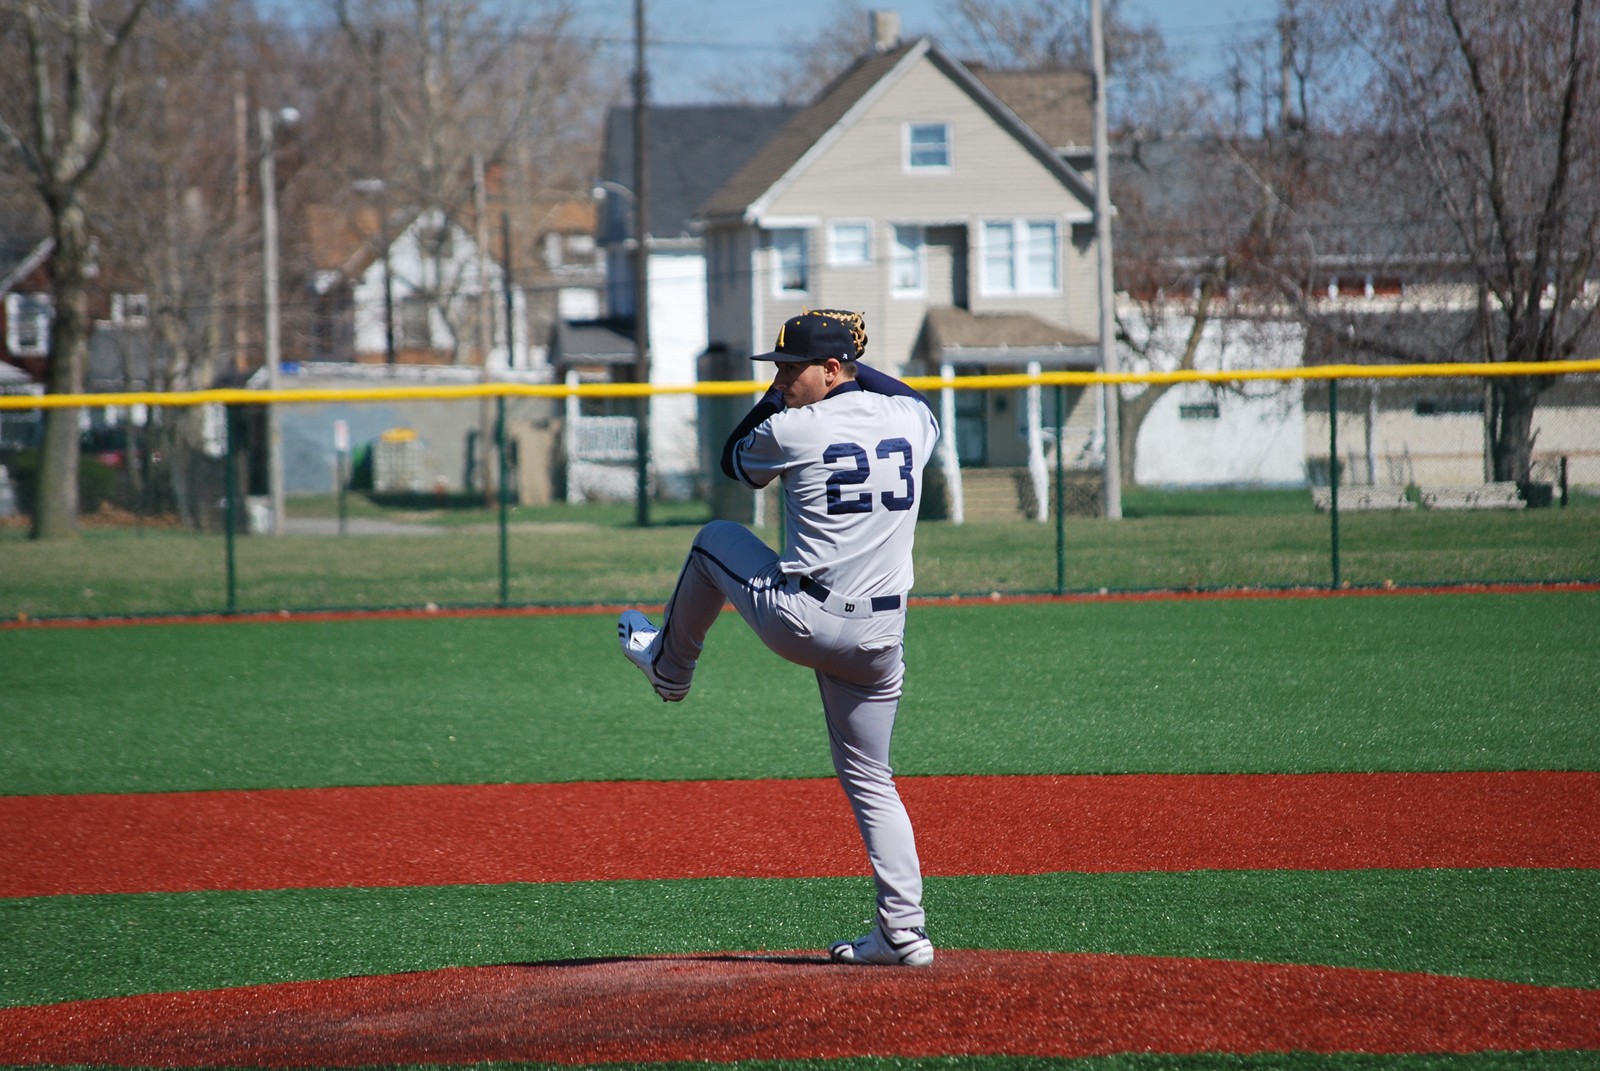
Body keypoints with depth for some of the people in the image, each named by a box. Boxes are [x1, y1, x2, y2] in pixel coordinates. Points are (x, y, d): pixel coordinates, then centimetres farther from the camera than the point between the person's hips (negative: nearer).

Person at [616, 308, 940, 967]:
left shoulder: (792, 429, -11)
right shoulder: (911, 418, 4)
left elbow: (737, 463, 12)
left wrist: (778, 394, 16)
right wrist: (854, 365, 33)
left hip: (799, 620, -4)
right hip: (879, 639, 4)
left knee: (716, 539, 25)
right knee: (869, 780, 13)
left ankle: (670, 667, 46)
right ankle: (902, 931, 2)